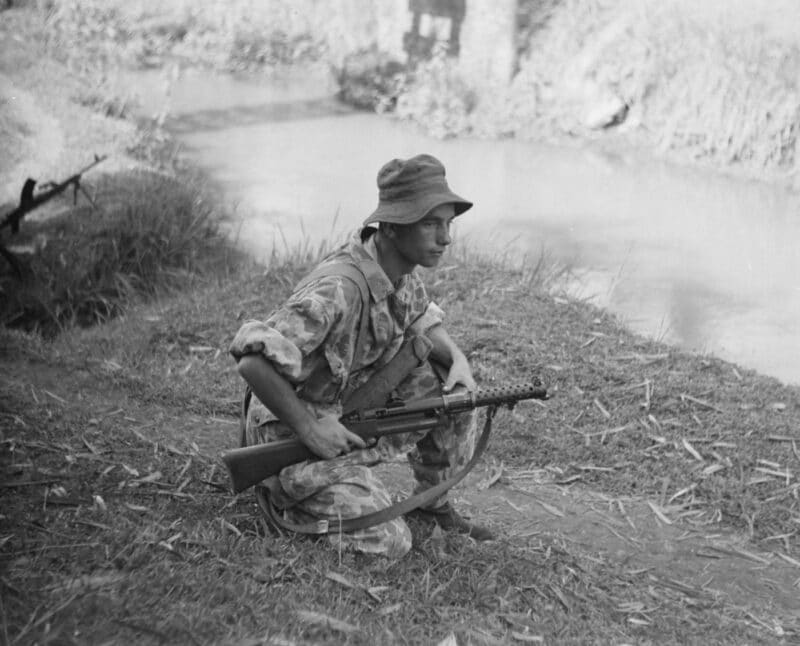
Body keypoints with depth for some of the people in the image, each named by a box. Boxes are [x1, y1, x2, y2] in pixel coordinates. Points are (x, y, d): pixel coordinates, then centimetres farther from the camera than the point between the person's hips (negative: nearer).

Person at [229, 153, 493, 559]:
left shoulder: (400, 268, -4)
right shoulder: (337, 290, -32)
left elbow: (421, 320, 16)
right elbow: (253, 362, -36)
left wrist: (456, 358, -4)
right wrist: (309, 428, -29)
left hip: (357, 413, 9)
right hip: (294, 436, -8)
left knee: (453, 391, 0)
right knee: (388, 544, -15)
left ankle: (434, 506, 16)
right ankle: (286, 498, 6)